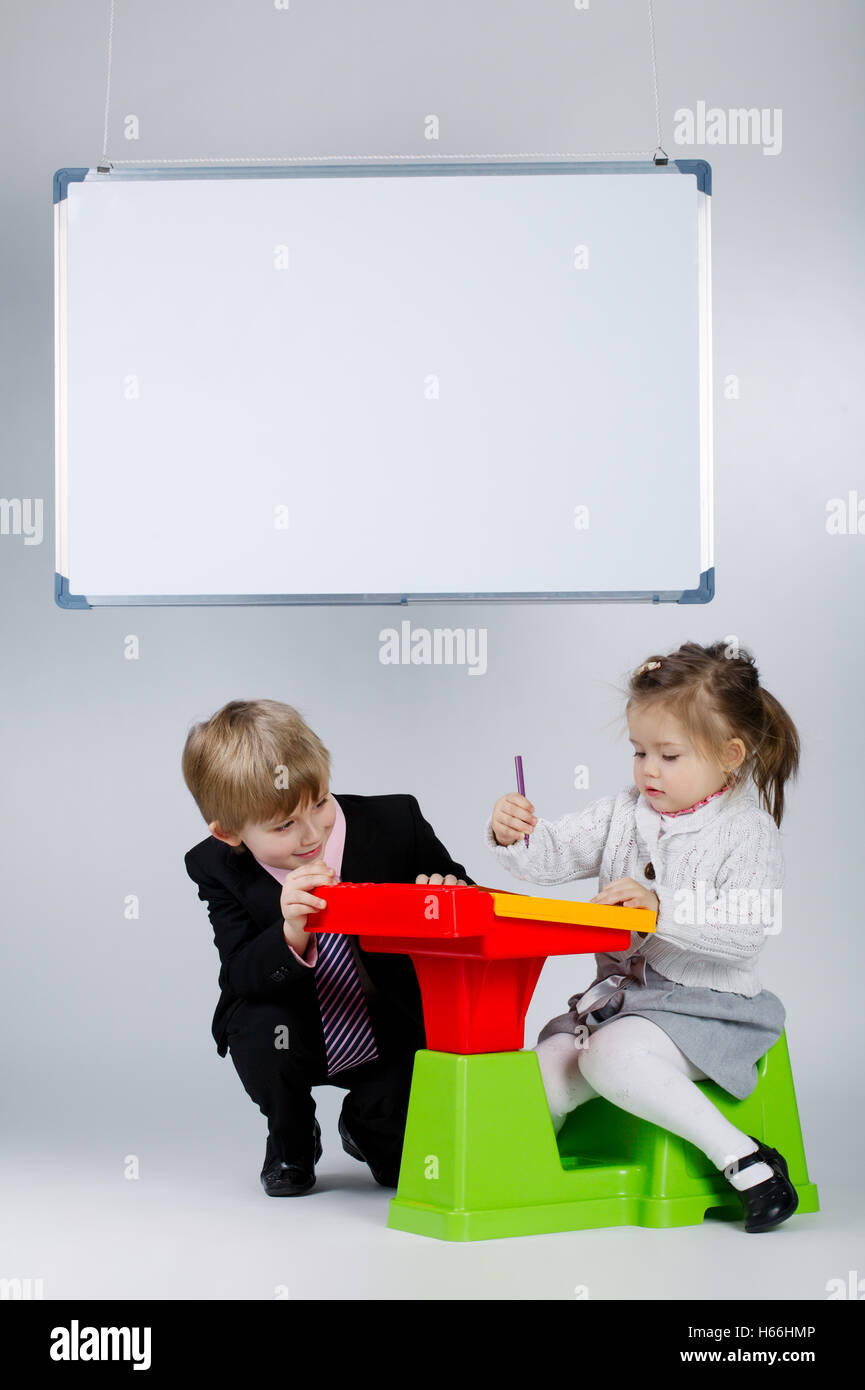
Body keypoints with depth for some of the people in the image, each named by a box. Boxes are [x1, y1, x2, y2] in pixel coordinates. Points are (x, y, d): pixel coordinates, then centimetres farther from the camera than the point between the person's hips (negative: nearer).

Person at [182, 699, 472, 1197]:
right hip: (299, 1037, 0)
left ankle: (364, 1124, 27)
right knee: (261, 1028, -33)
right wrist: (290, 935, -45)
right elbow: (241, 976, -23)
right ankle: (291, 1146, 0)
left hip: (392, 1035, 0)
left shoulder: (395, 822, -16)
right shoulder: (219, 869, -15)